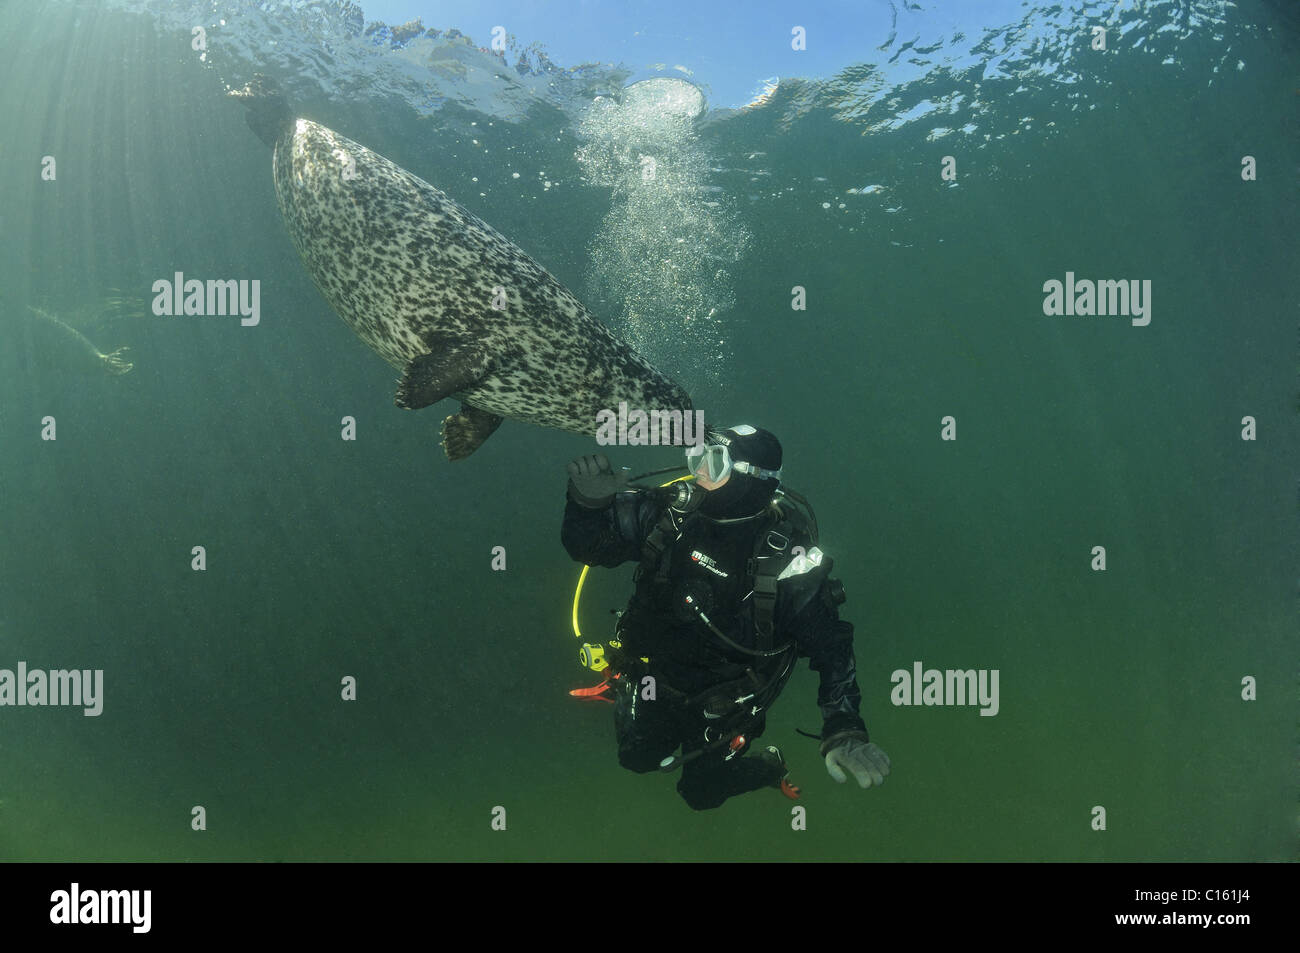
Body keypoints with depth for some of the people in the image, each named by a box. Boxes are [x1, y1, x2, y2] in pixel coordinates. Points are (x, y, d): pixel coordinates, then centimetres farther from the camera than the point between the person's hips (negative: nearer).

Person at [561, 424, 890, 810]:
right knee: (638, 758, 24)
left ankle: (770, 766, 41)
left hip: (723, 701, -4)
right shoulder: (672, 511, -19)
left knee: (701, 792, 14)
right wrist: (587, 501, -35)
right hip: (655, 673, 4)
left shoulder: (785, 557, -30)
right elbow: (585, 544, -12)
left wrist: (843, 730, -42)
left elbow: (829, 643, -30)